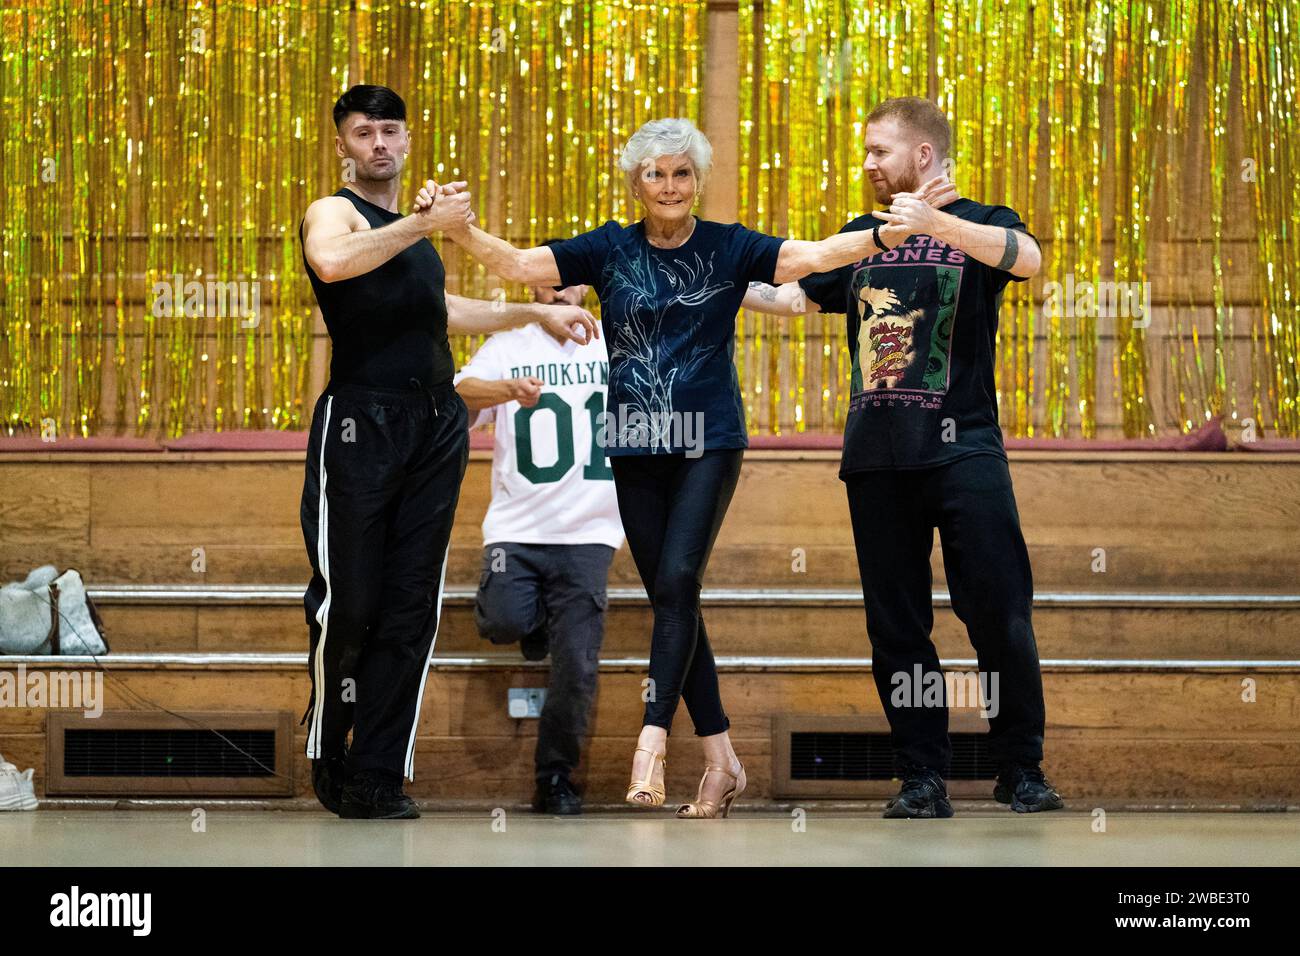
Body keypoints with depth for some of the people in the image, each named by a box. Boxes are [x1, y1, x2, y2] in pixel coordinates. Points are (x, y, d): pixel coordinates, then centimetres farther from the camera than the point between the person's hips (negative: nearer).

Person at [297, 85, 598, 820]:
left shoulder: (416, 228, 24)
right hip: (363, 421, -7)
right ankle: (328, 754, 16)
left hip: (436, 426, 7)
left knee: (411, 609, 1)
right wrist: (424, 225, -23)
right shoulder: (335, 211, 0)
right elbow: (331, 263, -25)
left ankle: (377, 777, 3)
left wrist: (537, 312, 42)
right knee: (348, 600, -6)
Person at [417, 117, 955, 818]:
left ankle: (652, 741, -21)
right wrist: (459, 230, -17)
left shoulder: (728, 248, 2)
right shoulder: (610, 251, 6)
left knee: (678, 580, -18)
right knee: (669, 597, 3)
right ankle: (721, 758, 10)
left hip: (709, 443, -3)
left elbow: (811, 257, -9)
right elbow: (518, 265, 0)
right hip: (635, 447, 3)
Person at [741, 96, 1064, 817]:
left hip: (962, 451, -4)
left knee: (998, 613, -7)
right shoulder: (864, 236, 20)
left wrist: (935, 224, -31)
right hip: (876, 457, 5)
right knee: (896, 624, 2)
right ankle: (922, 777, 7)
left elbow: (1027, 257, -17)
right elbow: (797, 296, 24)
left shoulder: (977, 224, 4)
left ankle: (1021, 770, 3)